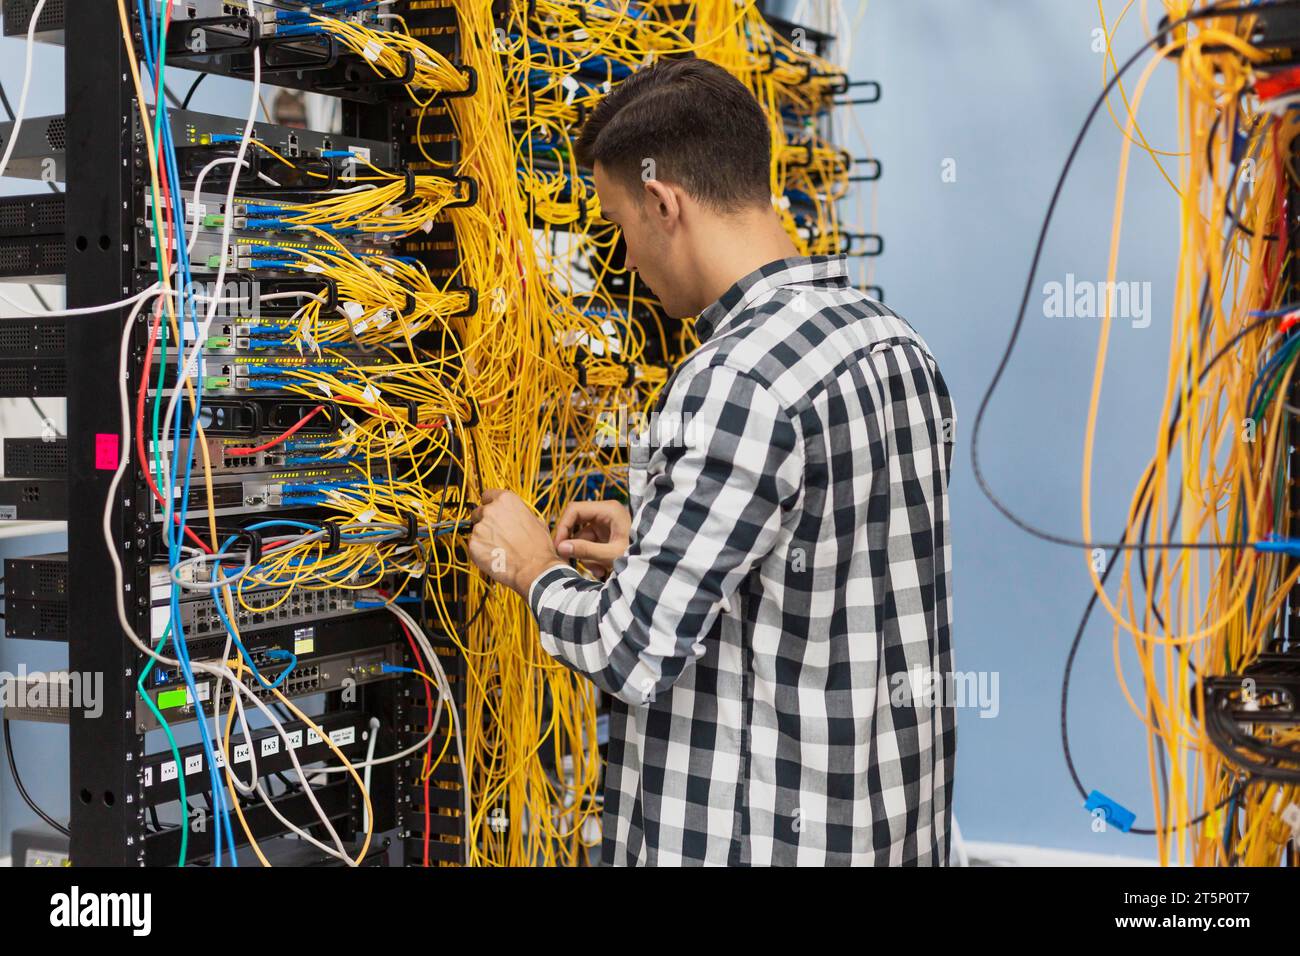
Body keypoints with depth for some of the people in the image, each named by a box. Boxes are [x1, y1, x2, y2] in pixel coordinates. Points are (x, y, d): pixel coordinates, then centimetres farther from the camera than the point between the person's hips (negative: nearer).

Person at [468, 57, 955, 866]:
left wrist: (538, 572, -2)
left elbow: (638, 652, -21)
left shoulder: (739, 381, -22)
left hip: (746, 837, -8)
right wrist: (655, 548, 14)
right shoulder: (899, 348, 4)